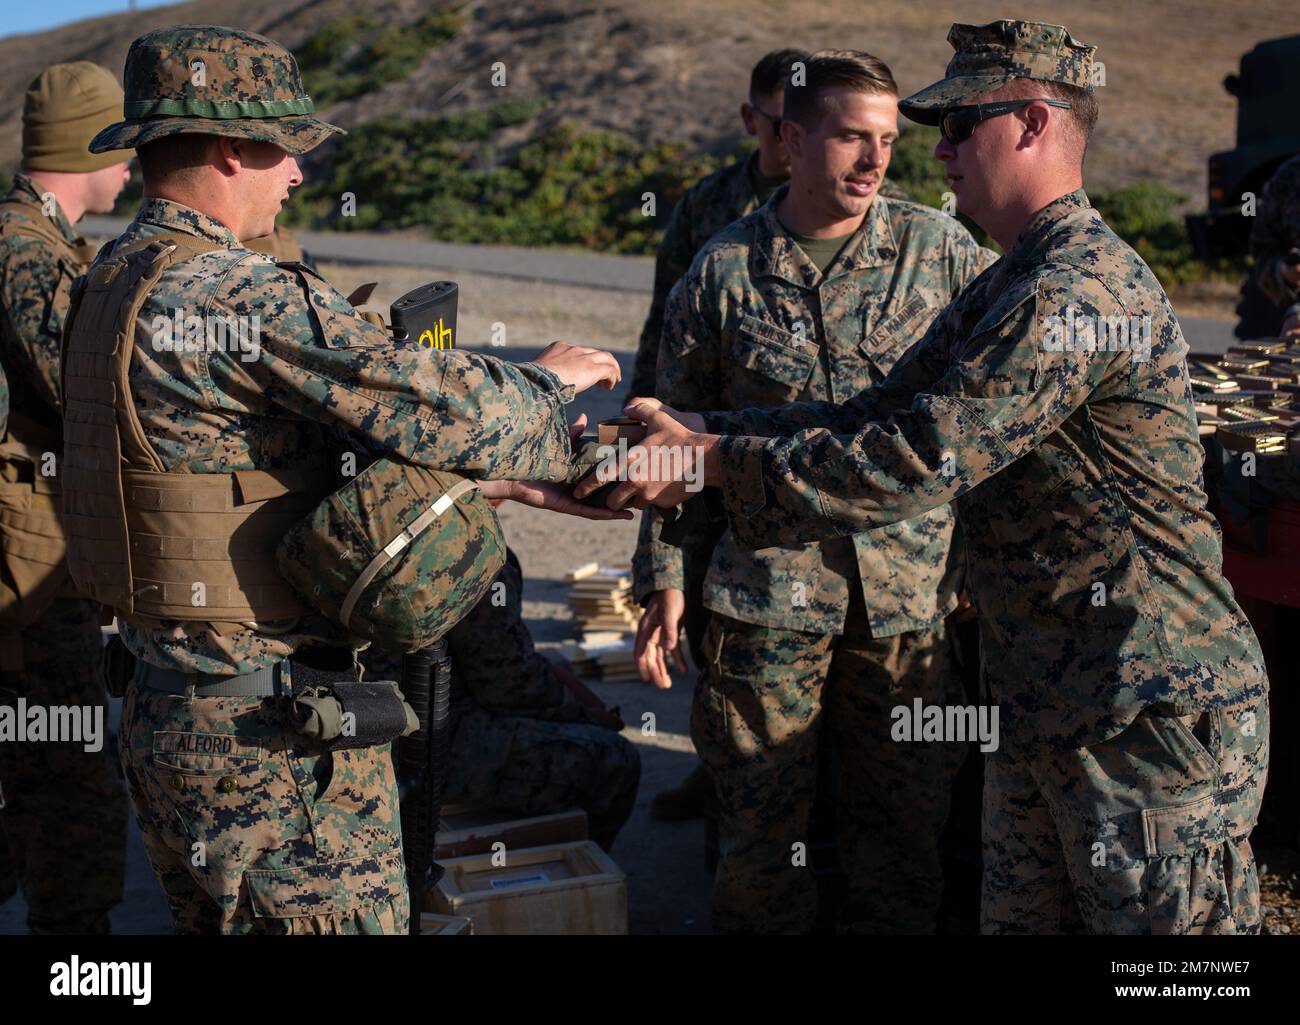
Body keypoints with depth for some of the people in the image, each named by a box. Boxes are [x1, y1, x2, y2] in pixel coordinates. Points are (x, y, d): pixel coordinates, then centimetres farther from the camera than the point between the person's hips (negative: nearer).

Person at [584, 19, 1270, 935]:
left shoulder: (1080, 289, -21)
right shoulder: (1009, 289, 13)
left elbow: (919, 460, -26)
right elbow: (874, 415, 11)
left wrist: (711, 462, -19)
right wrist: (700, 427, 0)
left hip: (1154, 712, -10)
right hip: (1042, 704, 10)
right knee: (1020, 913, 18)